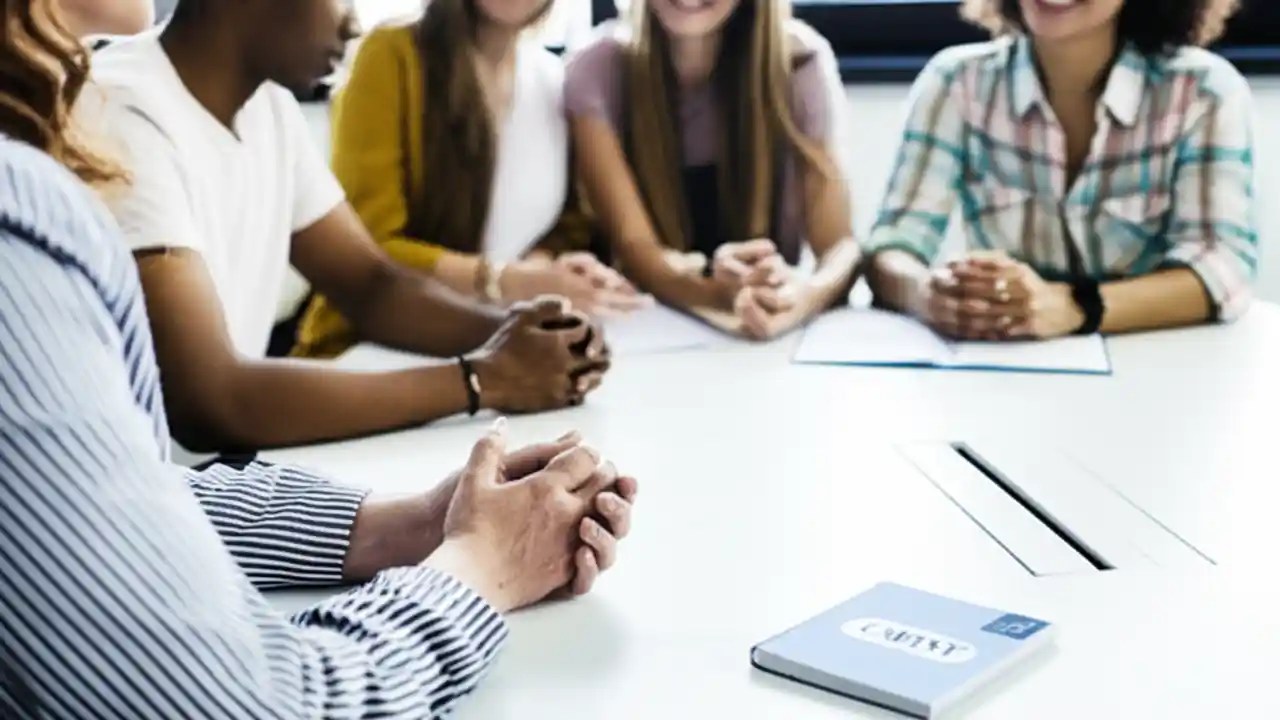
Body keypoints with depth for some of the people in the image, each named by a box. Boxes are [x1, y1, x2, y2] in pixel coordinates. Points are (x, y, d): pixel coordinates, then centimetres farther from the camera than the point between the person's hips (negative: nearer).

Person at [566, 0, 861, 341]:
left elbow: (839, 241, -15)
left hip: (777, 336, 1)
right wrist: (721, 294, -38)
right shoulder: (598, 70, -11)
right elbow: (634, 244, -17)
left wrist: (810, 293, -38)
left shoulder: (799, 61, -10)